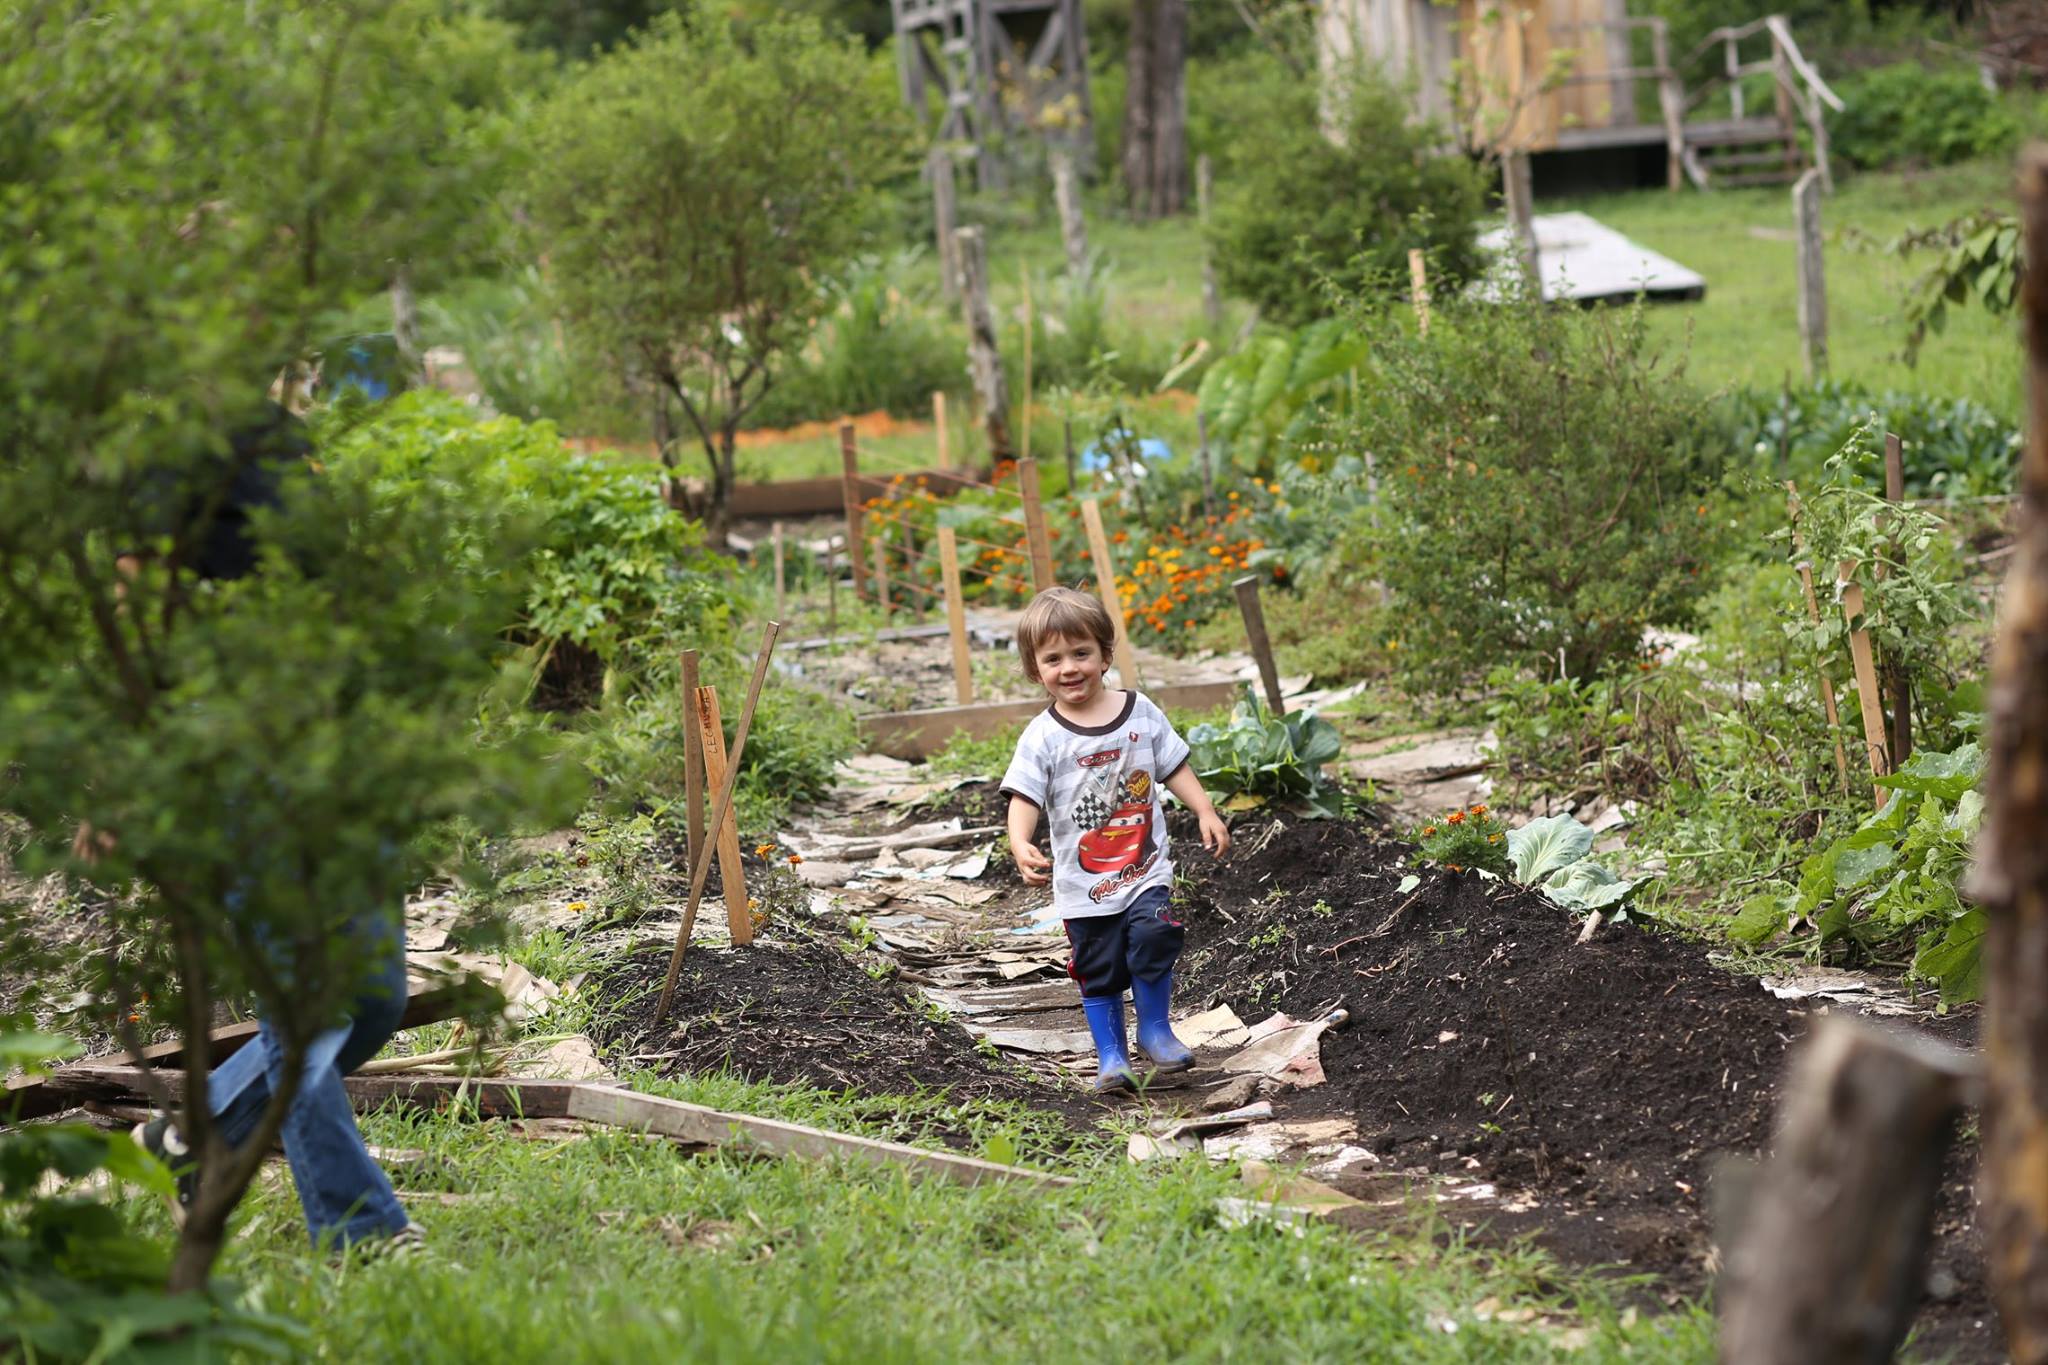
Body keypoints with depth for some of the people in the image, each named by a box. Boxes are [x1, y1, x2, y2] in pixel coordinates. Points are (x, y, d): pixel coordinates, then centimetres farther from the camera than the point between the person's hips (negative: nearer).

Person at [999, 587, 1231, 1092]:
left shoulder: (1140, 713, 1)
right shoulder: (1042, 737, -8)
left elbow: (1174, 768, 10)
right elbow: (1024, 799, -15)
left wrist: (1206, 813, 0)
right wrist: (1021, 846, -33)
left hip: (1145, 870, 1)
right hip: (1083, 885, -1)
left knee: (1154, 936, -19)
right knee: (1098, 974, 6)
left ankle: (1155, 1031, 2)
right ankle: (1111, 1057, 23)